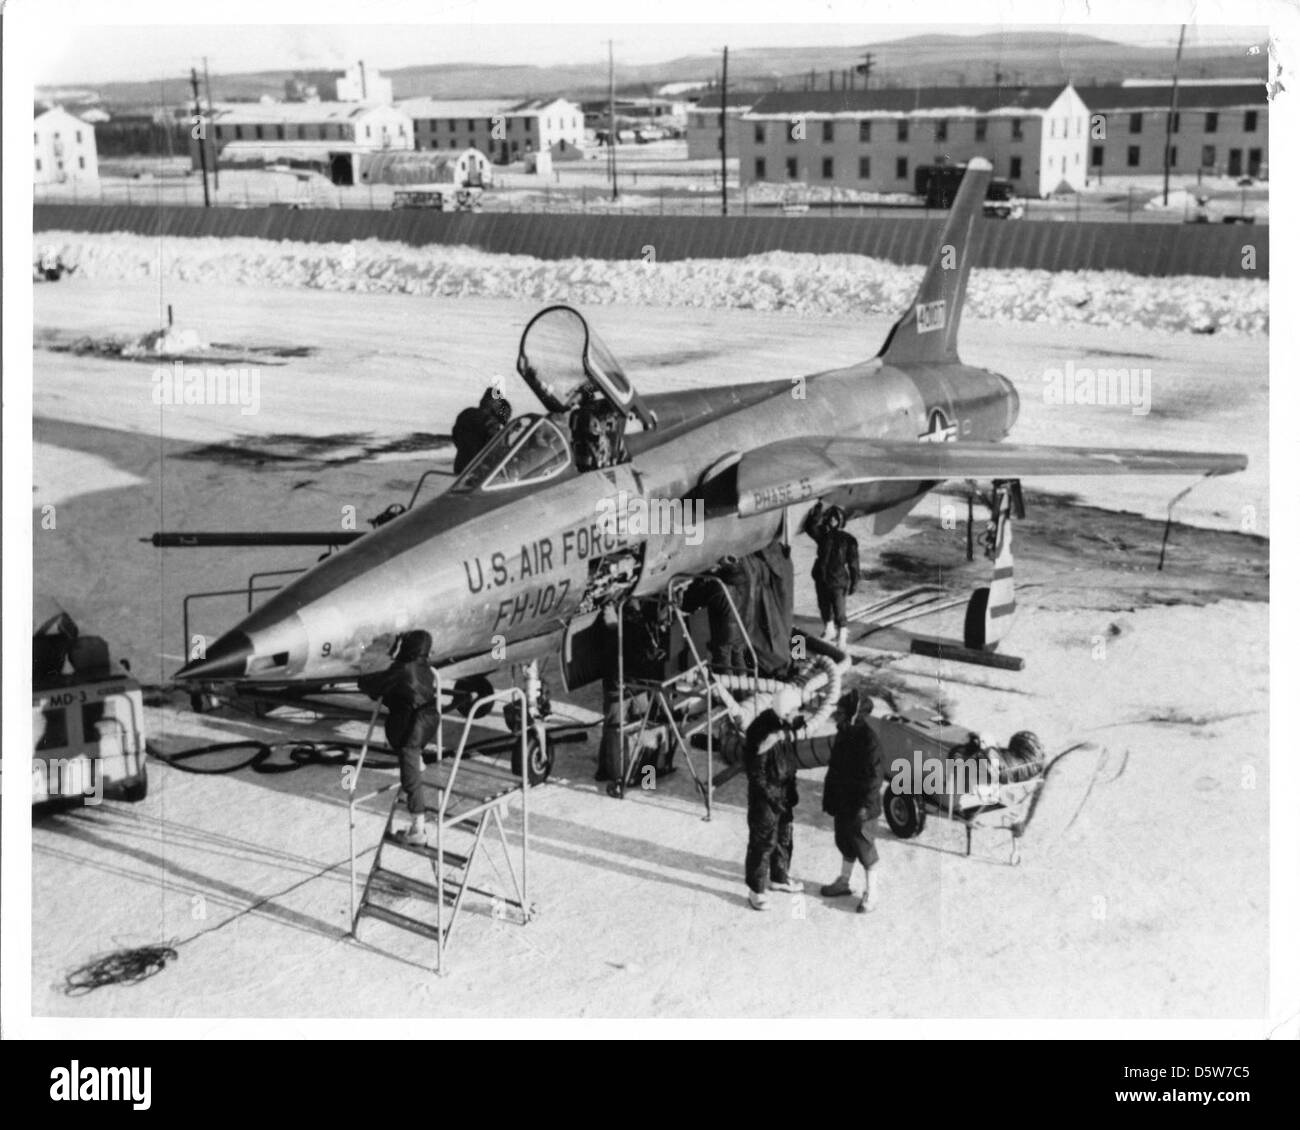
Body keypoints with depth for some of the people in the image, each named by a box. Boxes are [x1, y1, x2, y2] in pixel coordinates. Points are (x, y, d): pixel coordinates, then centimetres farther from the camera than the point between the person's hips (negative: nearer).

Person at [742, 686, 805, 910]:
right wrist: (772, 798, -21)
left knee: (785, 837, 20)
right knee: (763, 842, 0)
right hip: (765, 794, -8)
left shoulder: (786, 724, -1)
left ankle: (779, 877, 38)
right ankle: (756, 890, 11)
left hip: (784, 792, 8)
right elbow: (755, 772, -22)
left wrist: (792, 789, 13)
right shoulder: (761, 732, -25)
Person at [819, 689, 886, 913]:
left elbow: (875, 776, -23)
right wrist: (830, 798, 15)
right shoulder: (843, 734, 1)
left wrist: (865, 805, -21)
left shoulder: (868, 740, -26)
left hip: (859, 807, -8)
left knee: (864, 847, 6)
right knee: (845, 842, 22)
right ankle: (844, 881, 39)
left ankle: (872, 890, 22)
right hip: (843, 802, 8)